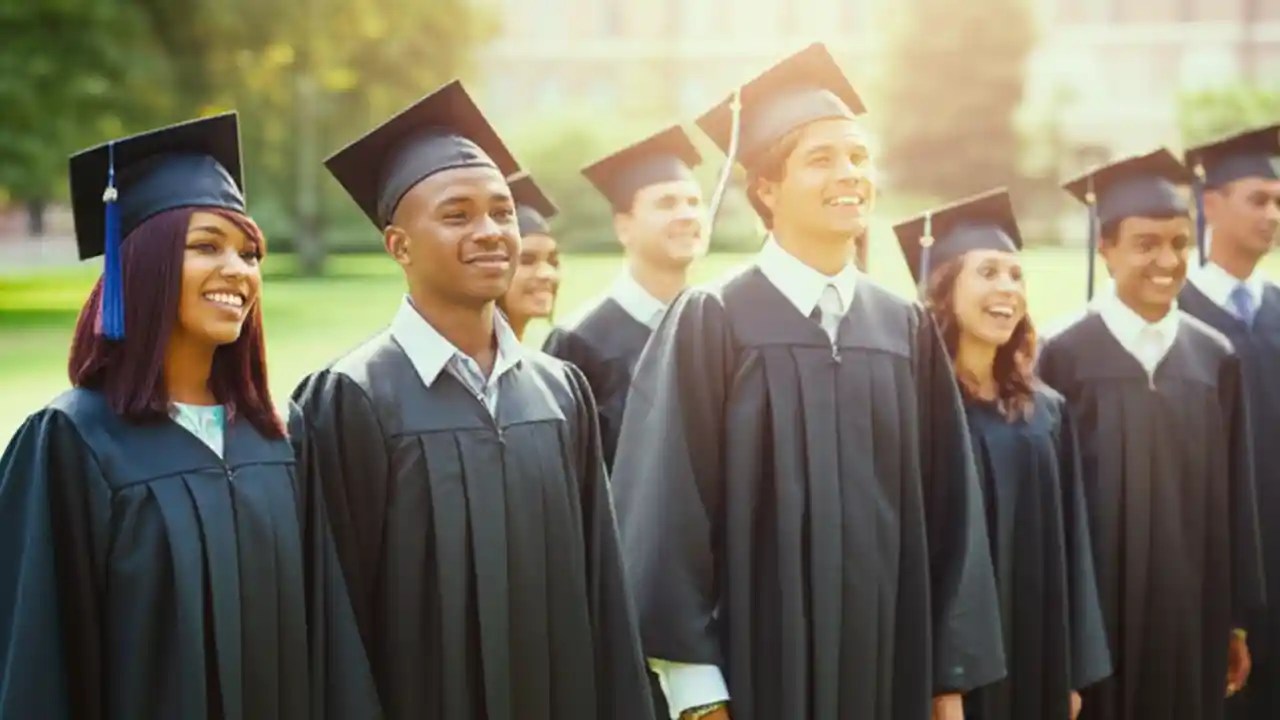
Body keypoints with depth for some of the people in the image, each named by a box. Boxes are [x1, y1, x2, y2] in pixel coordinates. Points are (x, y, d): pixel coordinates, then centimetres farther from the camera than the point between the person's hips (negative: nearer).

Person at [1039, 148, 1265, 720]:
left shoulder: (1216, 359, 5)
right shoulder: (1064, 358, -7)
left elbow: (1235, 495, 7)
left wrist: (1237, 619, 7)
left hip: (1194, 611, 3)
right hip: (1093, 611, -3)